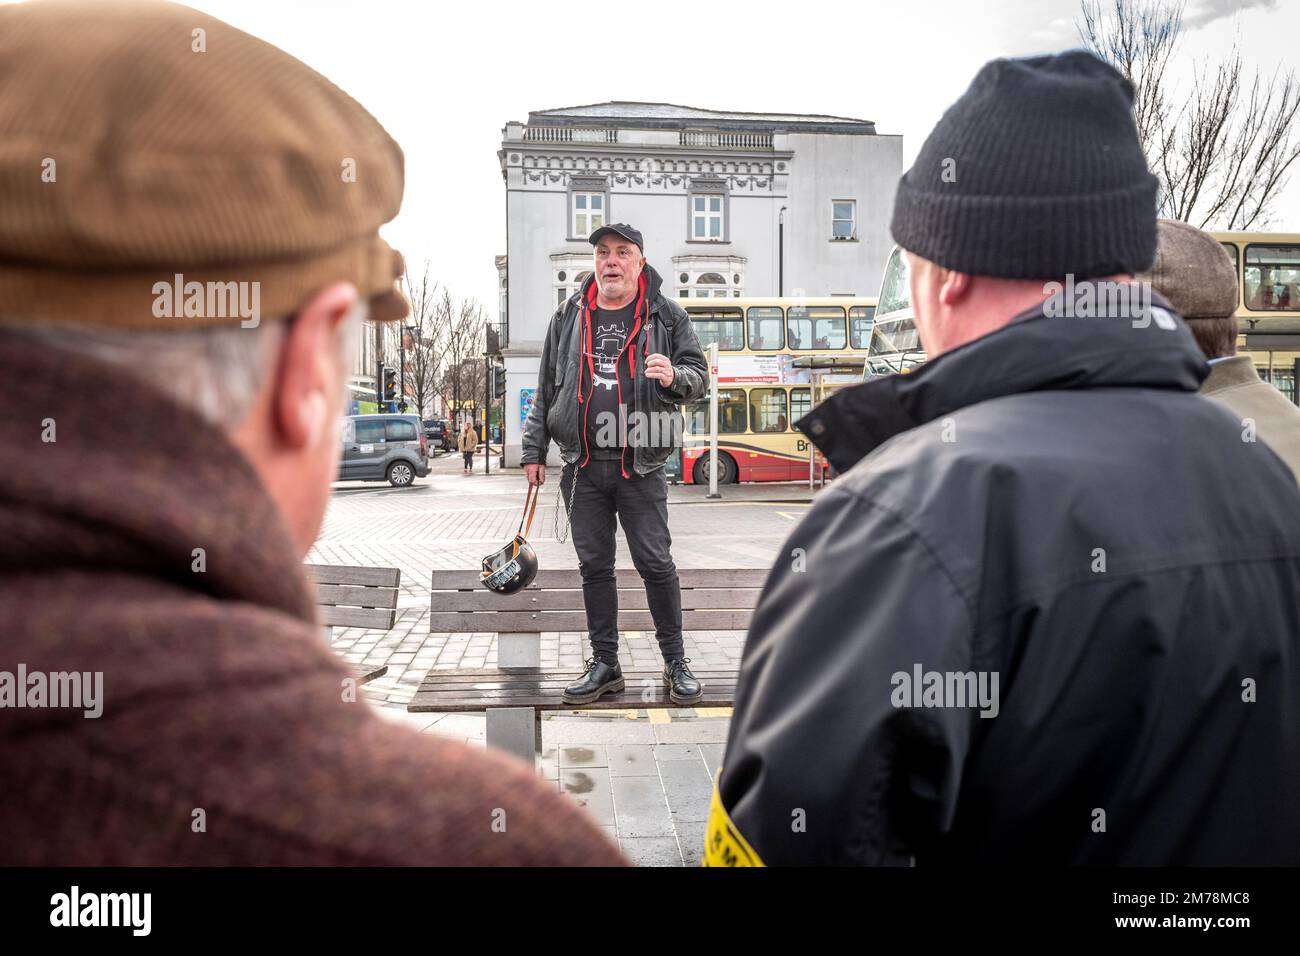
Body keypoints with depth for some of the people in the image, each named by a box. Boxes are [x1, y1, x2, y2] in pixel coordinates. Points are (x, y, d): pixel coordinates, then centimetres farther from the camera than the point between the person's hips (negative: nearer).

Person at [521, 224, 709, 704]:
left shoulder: (666, 316, 2)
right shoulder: (569, 316, 9)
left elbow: (699, 373, 6)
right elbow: (546, 390, 13)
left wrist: (674, 377, -18)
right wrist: (534, 451, 10)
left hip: (640, 466, -3)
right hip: (582, 467, 3)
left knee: (656, 564, 0)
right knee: (594, 566, 9)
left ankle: (675, 662, 14)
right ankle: (604, 664, 20)